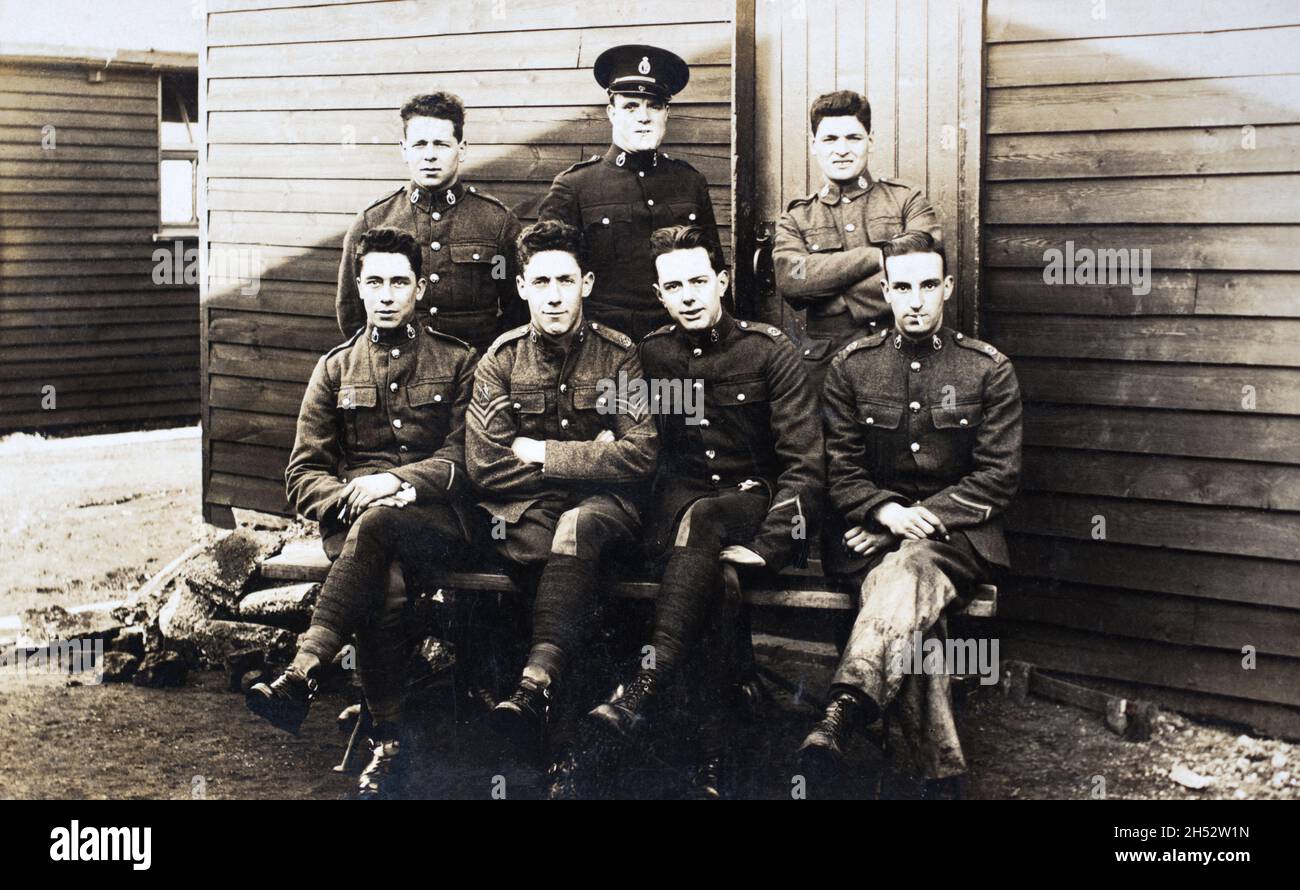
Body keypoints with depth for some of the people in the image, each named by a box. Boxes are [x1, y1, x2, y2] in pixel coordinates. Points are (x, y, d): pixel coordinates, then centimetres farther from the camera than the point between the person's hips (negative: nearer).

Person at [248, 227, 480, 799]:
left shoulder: (458, 362, 13)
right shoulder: (336, 369, 18)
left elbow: (464, 460, 3)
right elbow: (302, 476, 11)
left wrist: (396, 482, -15)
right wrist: (354, 495, -12)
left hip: (438, 520, -1)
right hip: (351, 519, 2)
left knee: (378, 524, -38)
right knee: (385, 586, -35)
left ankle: (302, 675, -46)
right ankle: (388, 741, -33)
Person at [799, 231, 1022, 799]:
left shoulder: (989, 370, 5)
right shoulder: (852, 367, 10)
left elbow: (998, 477, 1)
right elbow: (841, 468, 7)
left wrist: (925, 516, -11)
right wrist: (888, 513, -13)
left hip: (959, 532, -1)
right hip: (878, 529, 2)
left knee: (911, 566, -37)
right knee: (912, 608, -32)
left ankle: (843, 714, -54)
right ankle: (943, 774, -39)